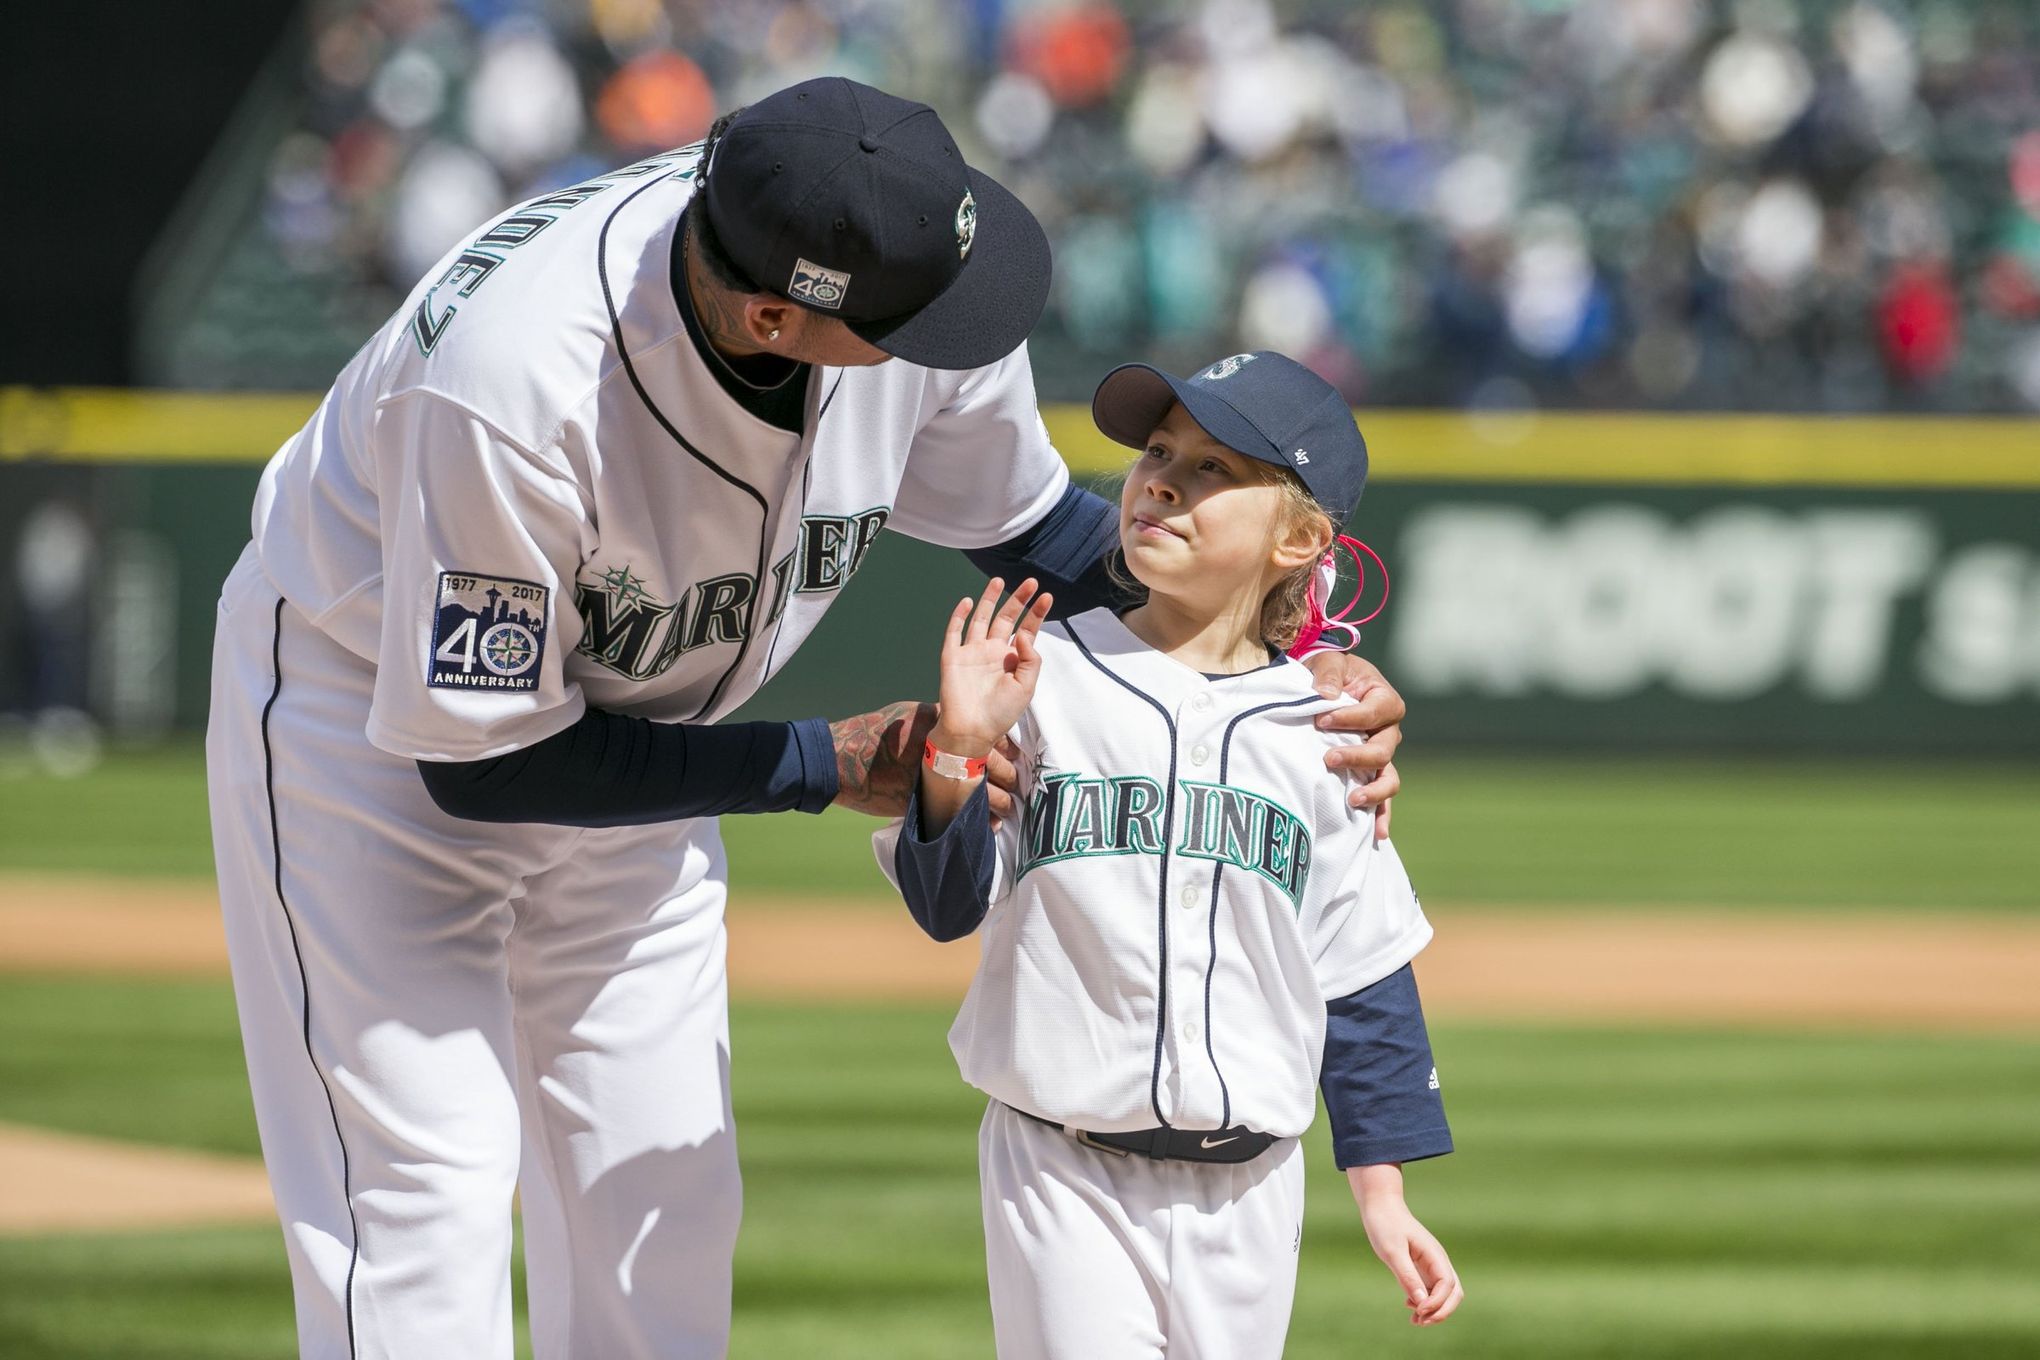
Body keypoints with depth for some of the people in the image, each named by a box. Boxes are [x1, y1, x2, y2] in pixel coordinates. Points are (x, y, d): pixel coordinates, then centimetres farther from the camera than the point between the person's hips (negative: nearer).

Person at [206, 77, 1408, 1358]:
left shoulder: (926, 296, -24)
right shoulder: (512, 381, -42)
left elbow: (1025, 522, -1)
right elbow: (480, 761, -30)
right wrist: (828, 765, -28)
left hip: (621, 728, 6)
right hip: (373, 715, -6)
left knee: (667, 1200, 9)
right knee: (427, 1194, -13)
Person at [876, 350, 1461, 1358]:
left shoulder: (1321, 738, 3)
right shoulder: (1043, 679, -2)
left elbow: (1363, 976, 8)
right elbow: (947, 903, -3)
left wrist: (1383, 1196, 5)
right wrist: (957, 750, -20)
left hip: (1245, 1190, 2)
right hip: (1062, 1172, -2)